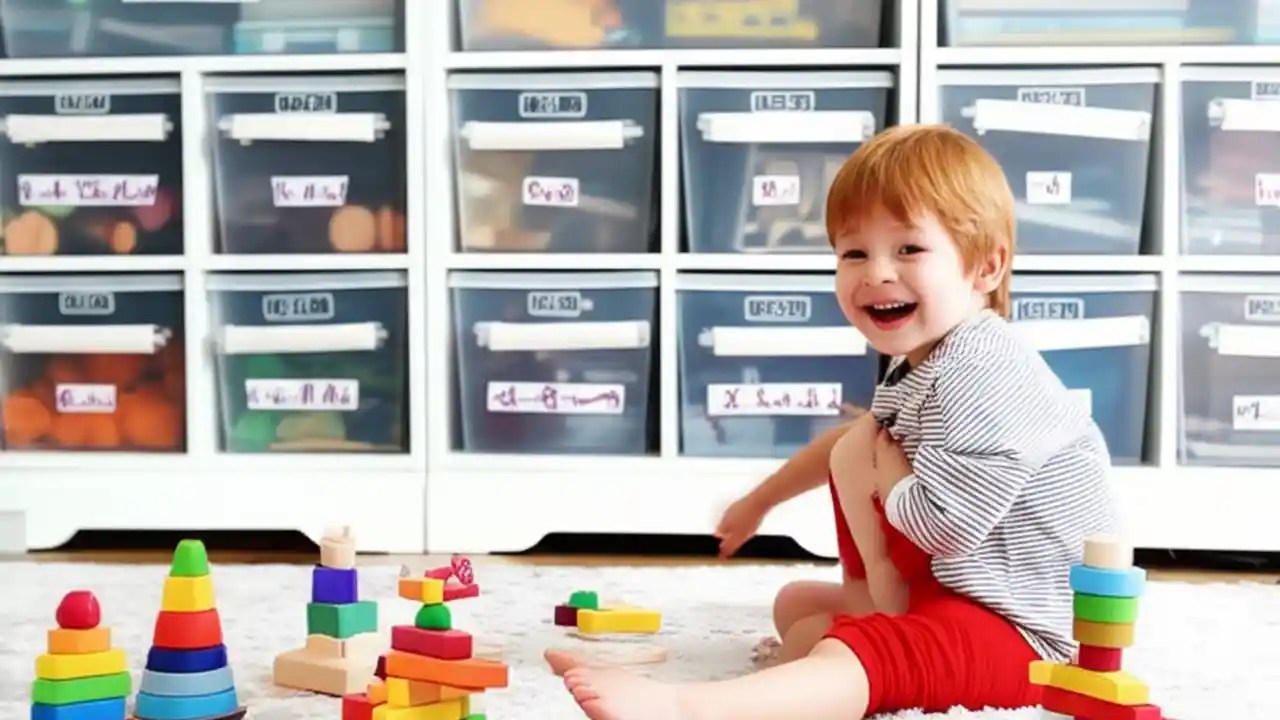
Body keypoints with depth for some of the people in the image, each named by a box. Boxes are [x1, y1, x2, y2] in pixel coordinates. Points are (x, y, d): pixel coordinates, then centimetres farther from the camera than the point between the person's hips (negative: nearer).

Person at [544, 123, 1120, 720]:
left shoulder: (980, 375, -23)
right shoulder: (919, 365, 12)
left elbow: (940, 523, -31)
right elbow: (859, 441, 32)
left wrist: (881, 458, -9)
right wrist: (761, 500, 44)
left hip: (1016, 627, -12)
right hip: (953, 589, 12)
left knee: (851, 657, -38)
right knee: (797, 606, 22)